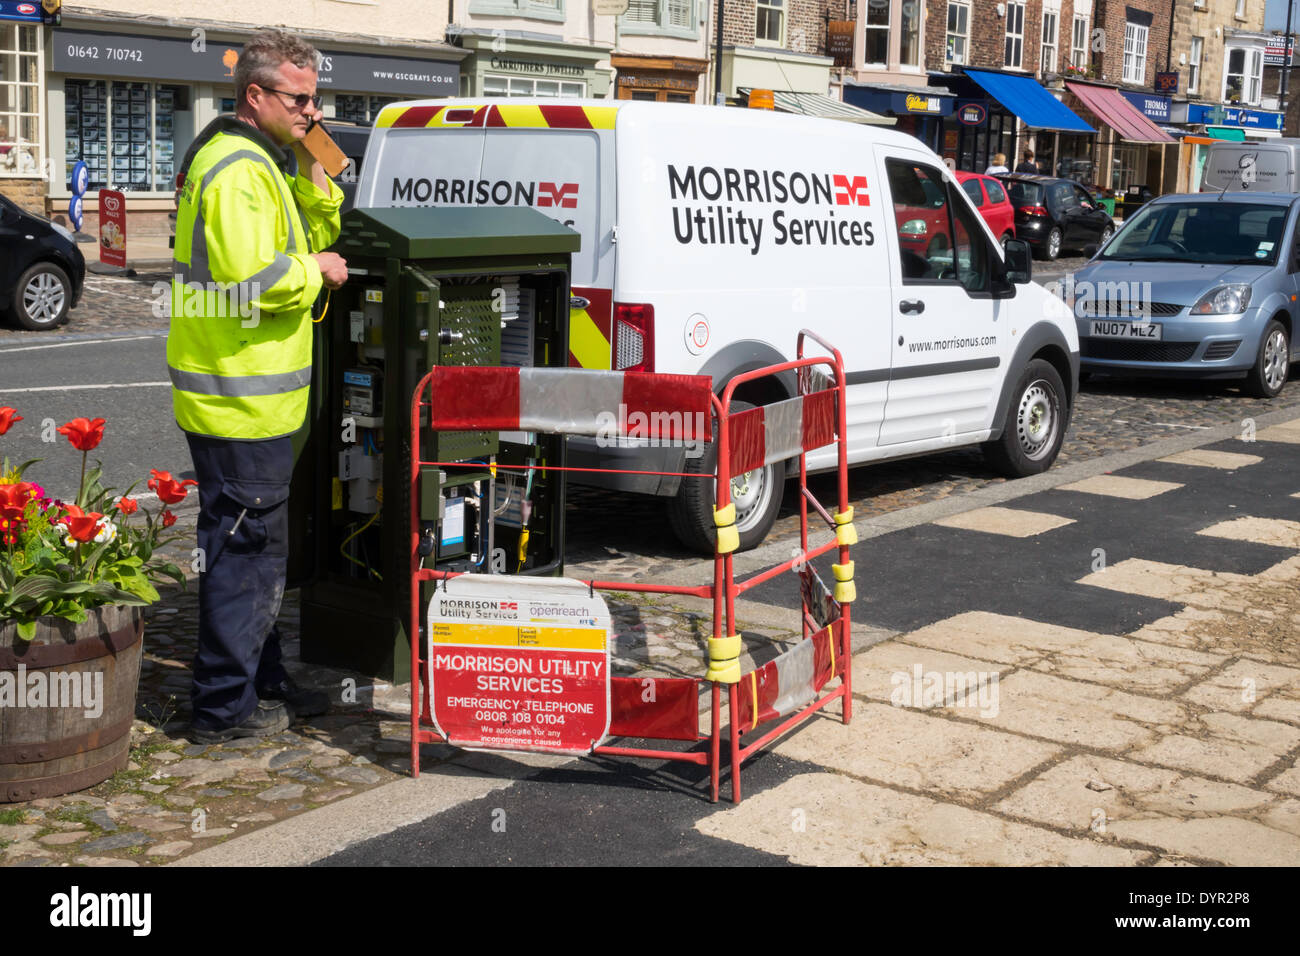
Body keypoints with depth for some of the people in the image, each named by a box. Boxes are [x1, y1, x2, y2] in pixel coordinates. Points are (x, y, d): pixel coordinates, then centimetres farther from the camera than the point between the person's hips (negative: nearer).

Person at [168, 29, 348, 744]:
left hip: (251, 392, 11)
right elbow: (255, 276, -27)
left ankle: (262, 680, 30)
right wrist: (316, 272, -11)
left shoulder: (265, 162, 17)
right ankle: (224, 706, 5)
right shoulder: (237, 170, -17)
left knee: (258, 544, 18)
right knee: (245, 548, -4)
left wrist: (312, 168, 7)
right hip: (239, 396, -11)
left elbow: (313, 234, 19)